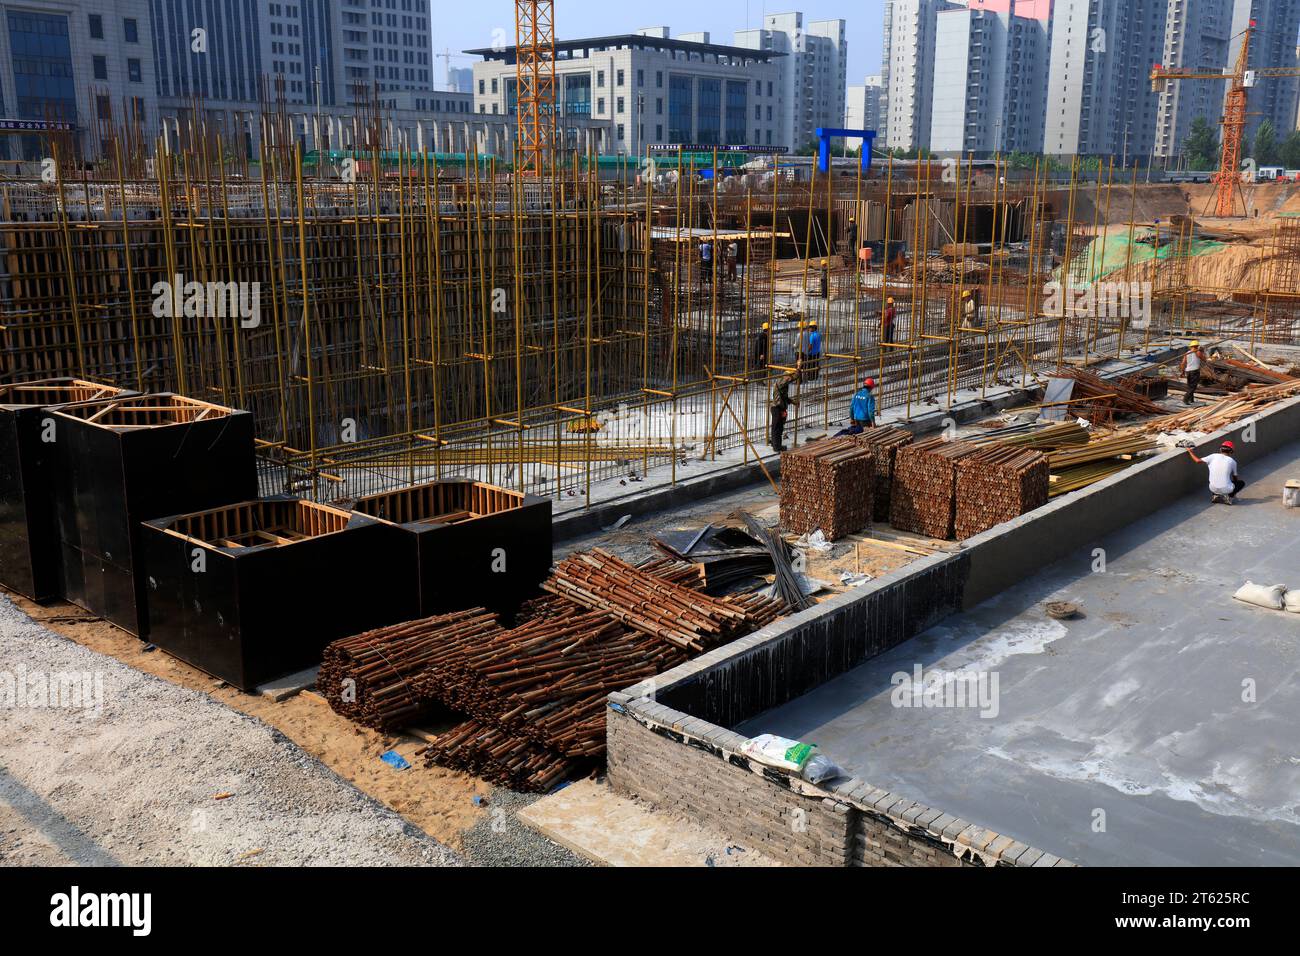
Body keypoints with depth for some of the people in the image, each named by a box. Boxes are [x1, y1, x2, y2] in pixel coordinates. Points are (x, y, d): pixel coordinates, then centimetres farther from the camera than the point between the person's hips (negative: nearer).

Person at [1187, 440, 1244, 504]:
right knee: (1241, 483, 24)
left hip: (1213, 489, 3)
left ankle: (1215, 495, 9)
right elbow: (1235, 477, 11)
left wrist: (1190, 452, 13)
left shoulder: (1213, 457, 0)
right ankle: (1229, 496, 2)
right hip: (1226, 489, -3)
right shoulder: (1232, 461, 1)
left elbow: (1198, 461, -3)